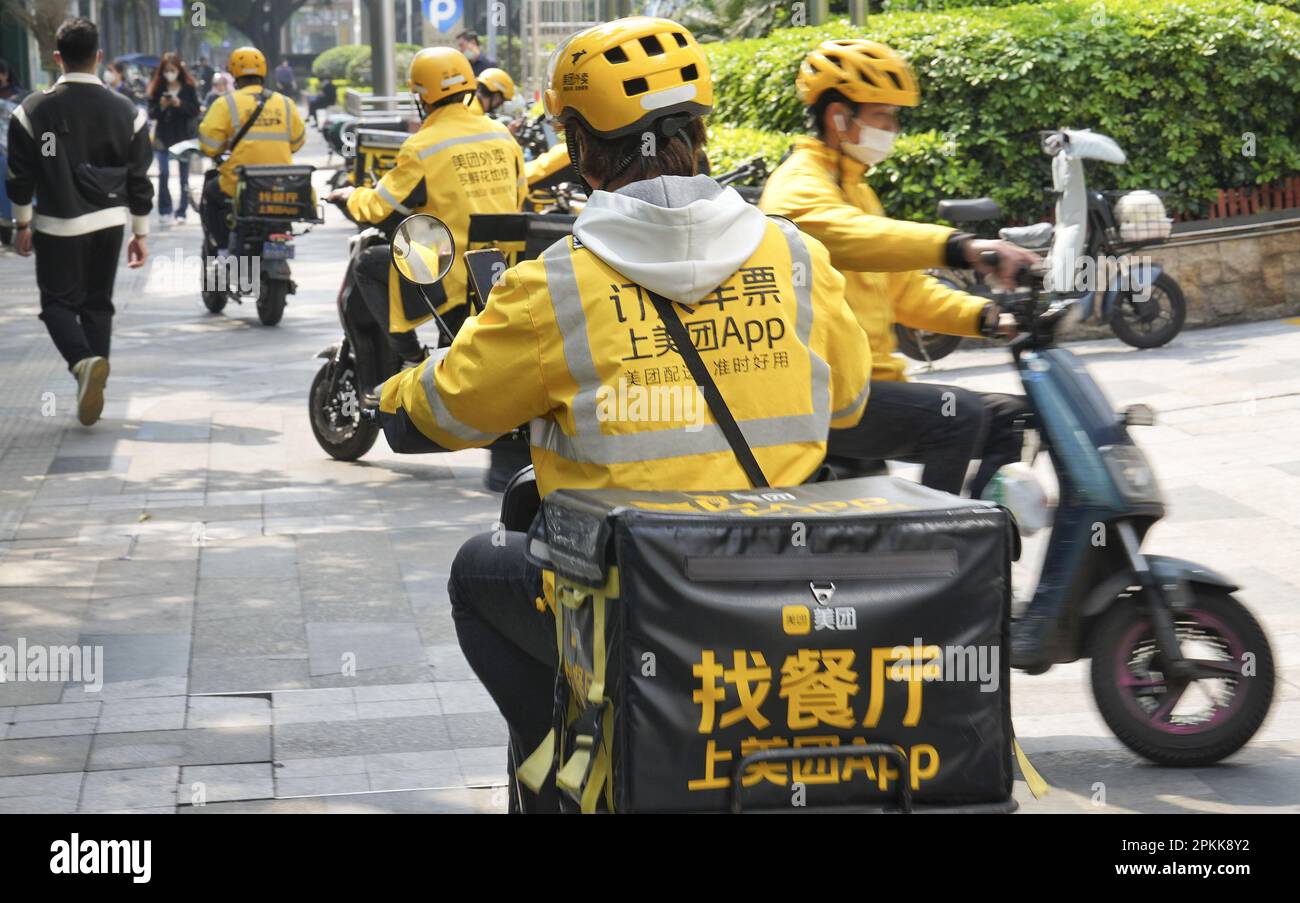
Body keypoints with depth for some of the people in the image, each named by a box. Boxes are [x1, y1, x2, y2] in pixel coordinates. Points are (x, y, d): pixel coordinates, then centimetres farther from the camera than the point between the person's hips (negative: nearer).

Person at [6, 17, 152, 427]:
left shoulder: (34, 110, -7)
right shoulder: (126, 112, -1)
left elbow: (21, 176, -1)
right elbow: (139, 180, 3)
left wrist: (22, 224, 12)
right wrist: (140, 233, 12)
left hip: (58, 224, -3)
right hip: (109, 223, 3)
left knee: (58, 301, 7)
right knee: (98, 304, 14)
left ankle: (85, 361, -21)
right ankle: (91, 392, 14)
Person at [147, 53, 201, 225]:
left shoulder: (188, 88, -1)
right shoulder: (157, 89, 2)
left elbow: (195, 110, -6)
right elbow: (151, 113, 0)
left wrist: (180, 104, -20)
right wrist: (161, 106, -18)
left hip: (183, 136, -1)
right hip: (163, 136, 1)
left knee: (184, 176, 3)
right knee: (163, 174, -6)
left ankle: (182, 212, 8)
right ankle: (164, 210, 7)